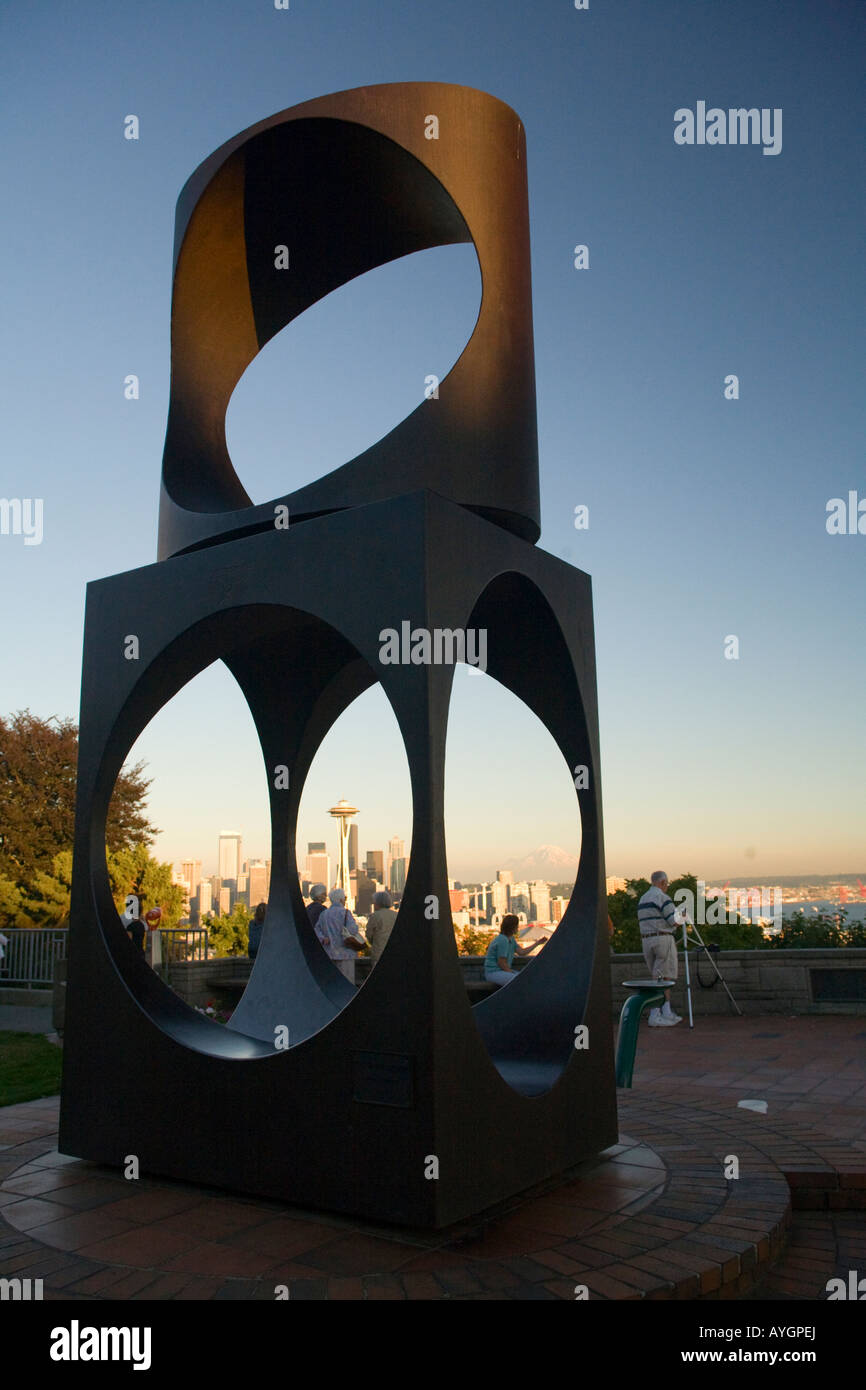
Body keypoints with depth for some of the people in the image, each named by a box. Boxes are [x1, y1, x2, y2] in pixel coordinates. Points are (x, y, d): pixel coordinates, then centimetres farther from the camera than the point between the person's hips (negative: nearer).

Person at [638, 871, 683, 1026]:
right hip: (663, 939, -8)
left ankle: (667, 1014, 15)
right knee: (661, 978, -6)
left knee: (665, 978, 14)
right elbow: (674, 921, -13)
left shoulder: (642, 899, 16)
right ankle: (654, 1017, -8)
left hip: (646, 940, 8)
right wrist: (679, 915, 6)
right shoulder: (662, 897, -11)